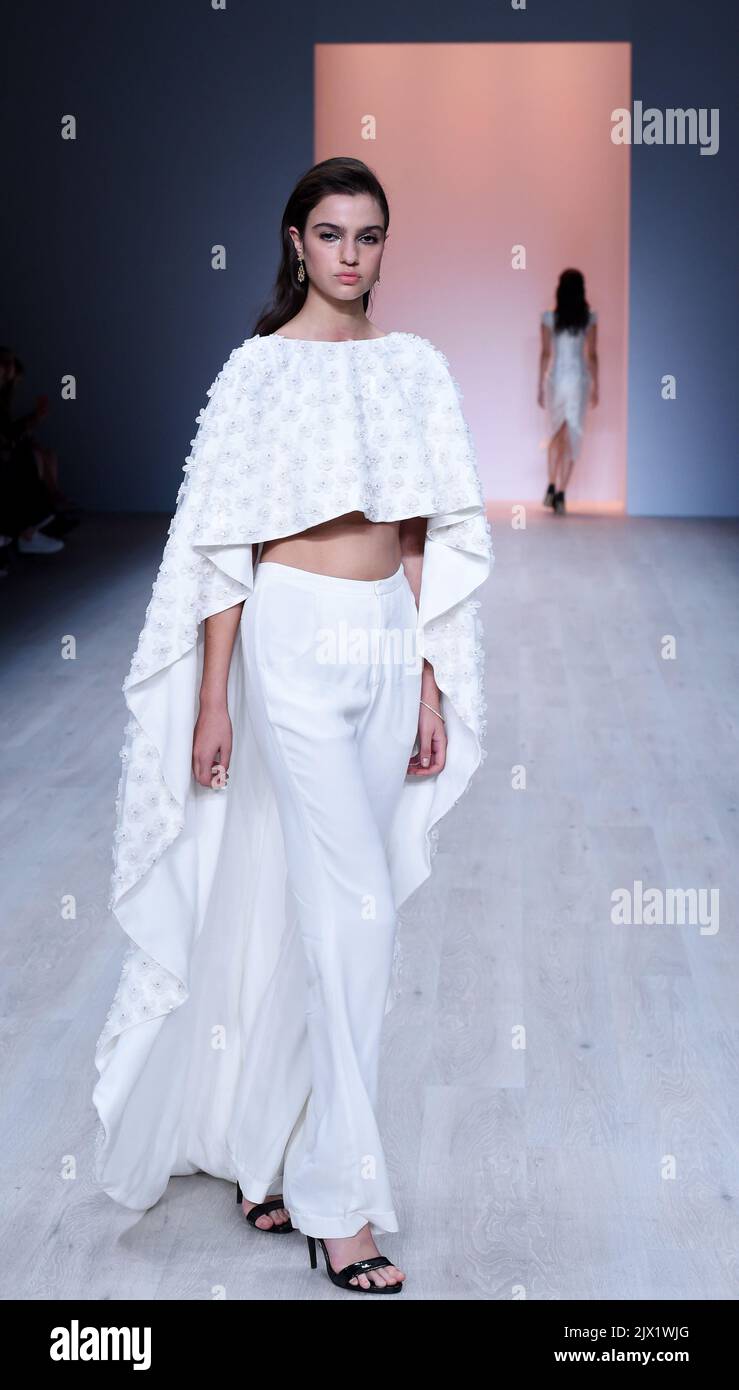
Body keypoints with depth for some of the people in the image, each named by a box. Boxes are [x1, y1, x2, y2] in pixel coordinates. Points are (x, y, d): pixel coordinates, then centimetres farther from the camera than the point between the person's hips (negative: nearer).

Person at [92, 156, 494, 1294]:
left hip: (390, 645, 5)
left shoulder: (417, 368, 11)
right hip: (297, 642, -4)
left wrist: (432, 685, 7)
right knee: (357, 908, -11)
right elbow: (224, 544, -3)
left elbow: (432, 540, 11)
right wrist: (213, 700, -6)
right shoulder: (261, 366, -1)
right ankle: (340, 1200, -3)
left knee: (309, 908, 9)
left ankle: (263, 1154, 23)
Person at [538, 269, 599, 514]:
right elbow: (591, 355, -2)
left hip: (555, 379, 1)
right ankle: (560, 494, -6)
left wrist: (541, 386, 3)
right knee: (571, 438, 1)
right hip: (578, 379, -1)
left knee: (556, 435, 17)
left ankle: (551, 488, 9)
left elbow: (545, 354, -2)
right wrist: (595, 386, 6)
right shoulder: (589, 318, -3)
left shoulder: (549, 318, -3)